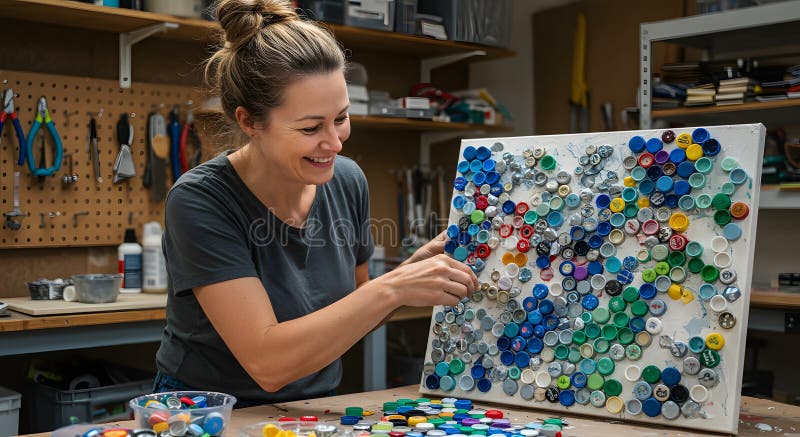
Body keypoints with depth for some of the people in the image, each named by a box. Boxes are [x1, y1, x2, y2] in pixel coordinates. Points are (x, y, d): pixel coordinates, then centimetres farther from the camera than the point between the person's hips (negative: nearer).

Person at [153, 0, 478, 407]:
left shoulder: (347, 182, -3)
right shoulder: (199, 201, -18)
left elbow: (346, 320, 8)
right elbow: (267, 363, -23)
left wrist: (410, 272, -8)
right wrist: (392, 289, -26)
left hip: (312, 410, 4)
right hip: (211, 415, -3)